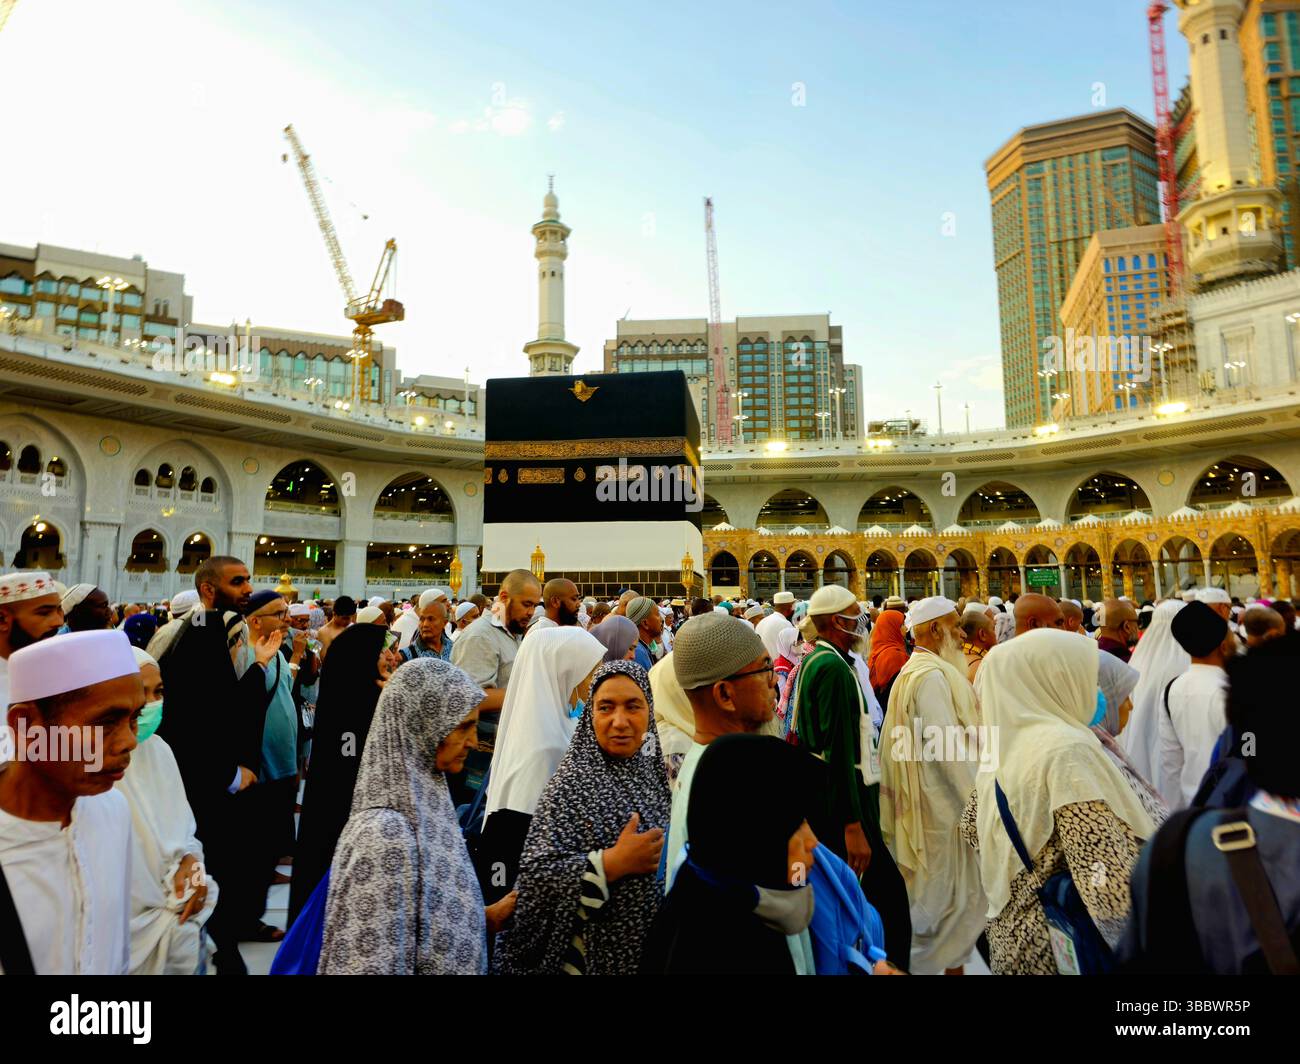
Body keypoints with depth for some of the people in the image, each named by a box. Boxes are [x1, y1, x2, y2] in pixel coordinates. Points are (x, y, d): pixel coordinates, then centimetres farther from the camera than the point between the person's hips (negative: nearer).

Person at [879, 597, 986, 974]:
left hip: (927, 797, 10)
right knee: (948, 893, 3)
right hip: (941, 801, -10)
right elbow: (948, 747, -24)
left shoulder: (915, 670, 12)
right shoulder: (932, 676, -20)